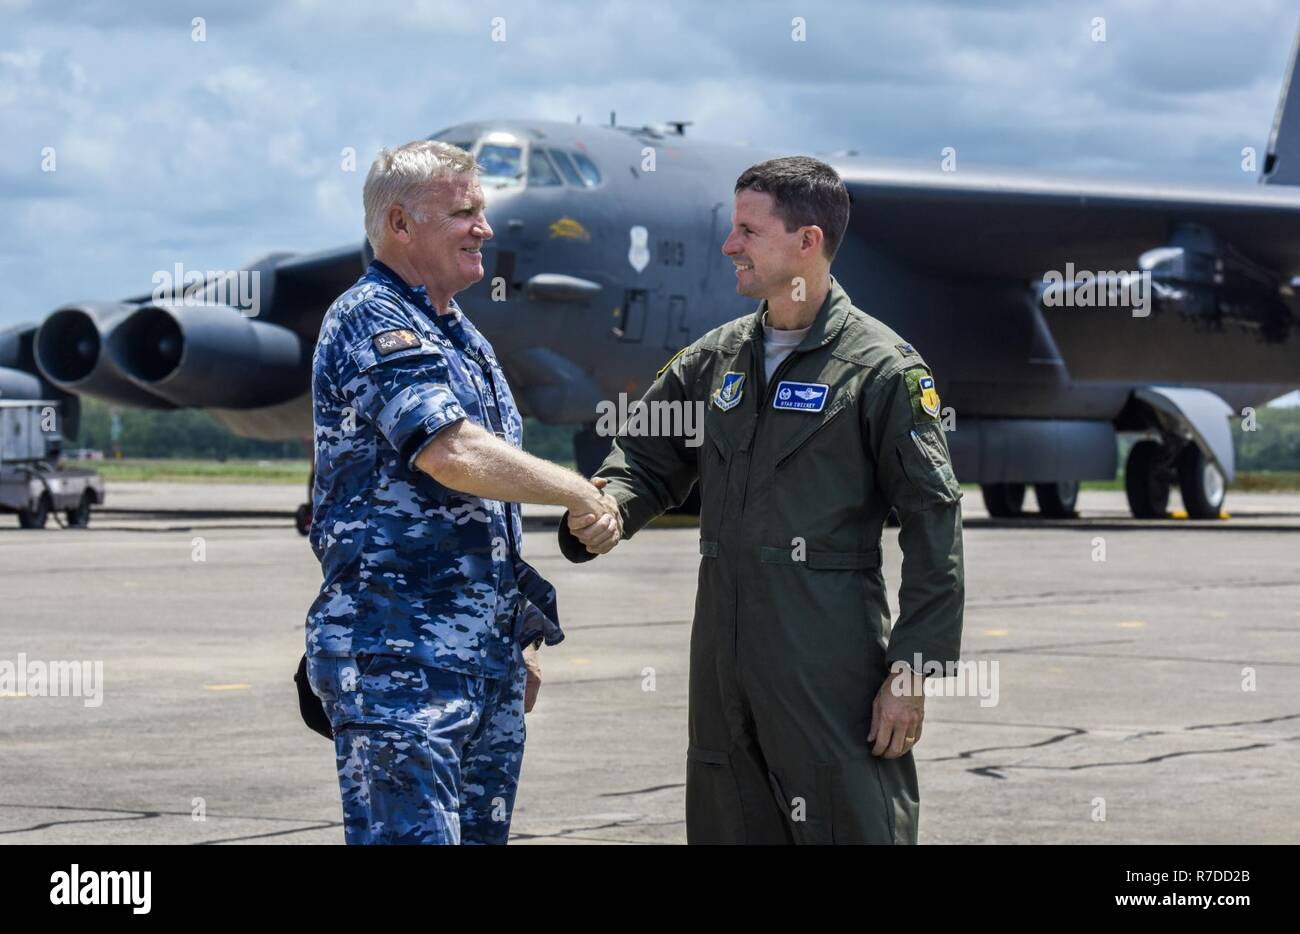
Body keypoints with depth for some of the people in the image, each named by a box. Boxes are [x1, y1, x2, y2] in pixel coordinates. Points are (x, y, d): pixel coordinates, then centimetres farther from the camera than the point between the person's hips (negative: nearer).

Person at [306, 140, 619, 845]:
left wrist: (516, 635, 24)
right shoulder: (372, 322, -10)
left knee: (481, 831, 9)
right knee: (408, 833, -12)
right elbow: (453, 455, -23)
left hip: (486, 654, 9)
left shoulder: (462, 336, 20)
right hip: (399, 655, -9)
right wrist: (578, 492, -11)